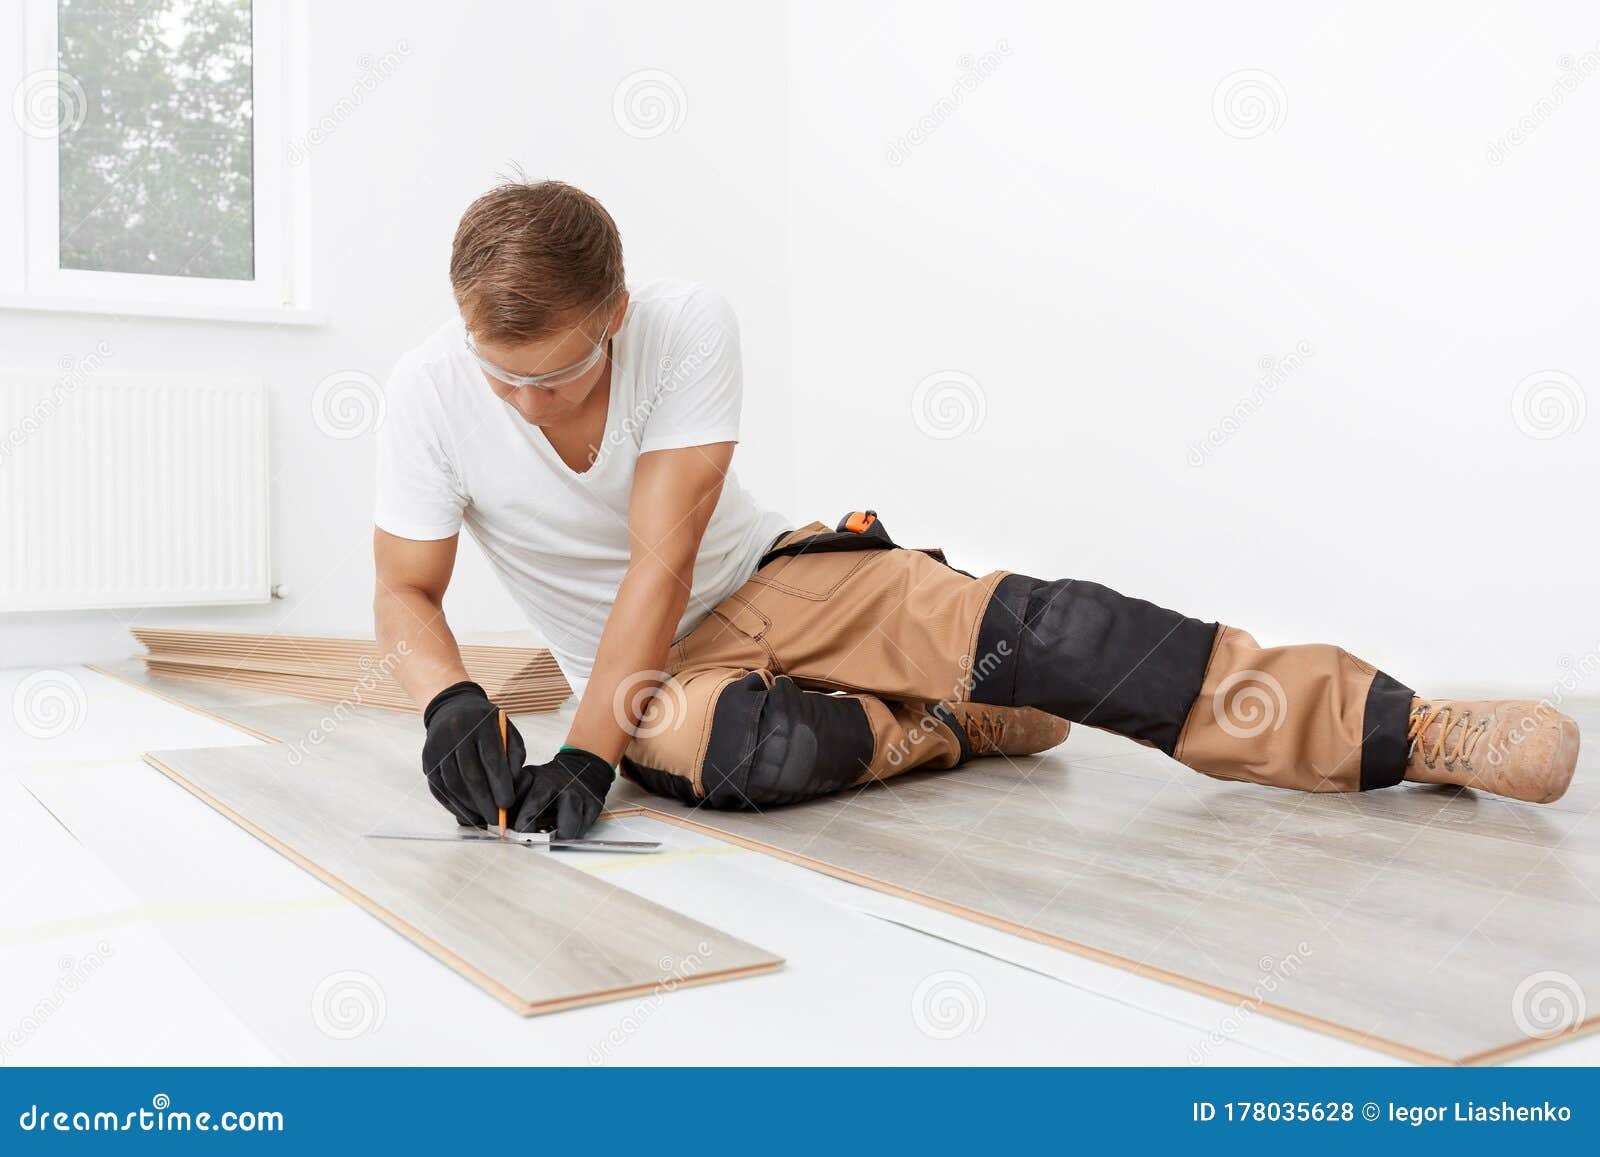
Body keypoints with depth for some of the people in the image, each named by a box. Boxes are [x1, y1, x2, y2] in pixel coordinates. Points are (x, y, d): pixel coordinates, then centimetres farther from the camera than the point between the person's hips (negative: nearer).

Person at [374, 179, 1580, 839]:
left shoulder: (686, 324, -20)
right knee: (699, 743, -39)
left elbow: (660, 562, -21)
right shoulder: (430, 392, -14)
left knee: (1007, 623, -27)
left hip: (769, 578, 0)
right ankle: (951, 725, -10)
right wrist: (450, 700, -29)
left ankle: (1409, 728, -21)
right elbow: (406, 594, -7)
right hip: (647, 666, 1)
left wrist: (585, 751, -28)